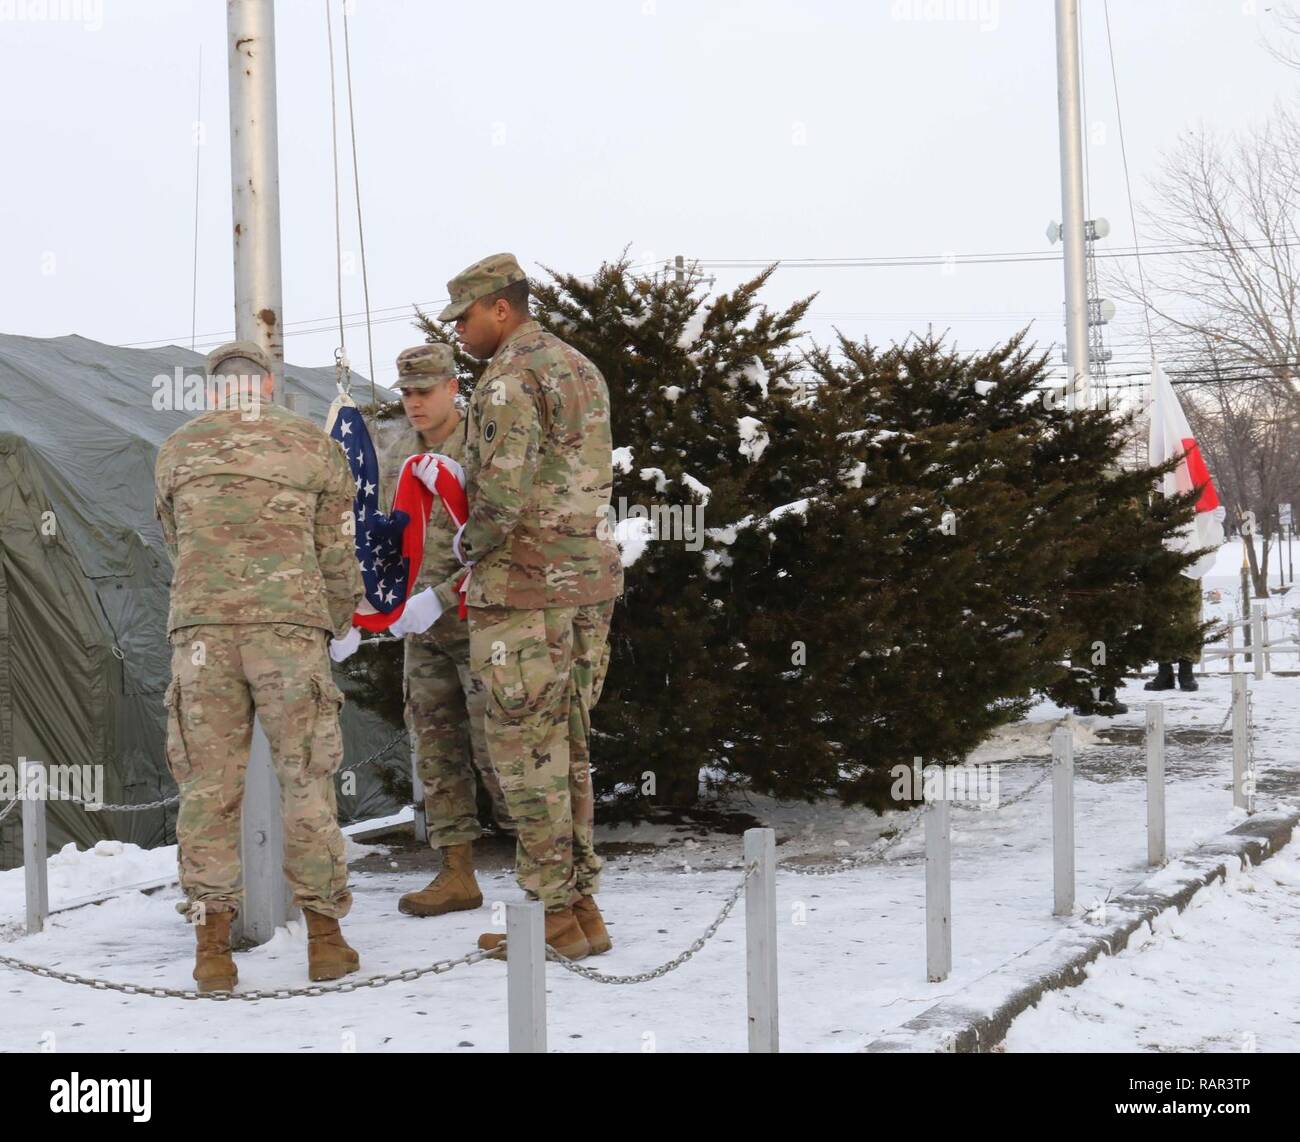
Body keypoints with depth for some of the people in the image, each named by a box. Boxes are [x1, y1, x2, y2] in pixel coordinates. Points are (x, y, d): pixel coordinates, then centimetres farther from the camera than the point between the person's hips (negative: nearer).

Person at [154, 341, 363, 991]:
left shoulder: (176, 452, 14)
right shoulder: (315, 447, 10)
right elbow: (338, 559, 10)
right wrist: (332, 629, 27)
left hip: (201, 631, 1)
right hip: (290, 629, -1)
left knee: (209, 786, 3)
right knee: (305, 781, 5)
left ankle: (212, 950, 2)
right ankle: (325, 939, 7)